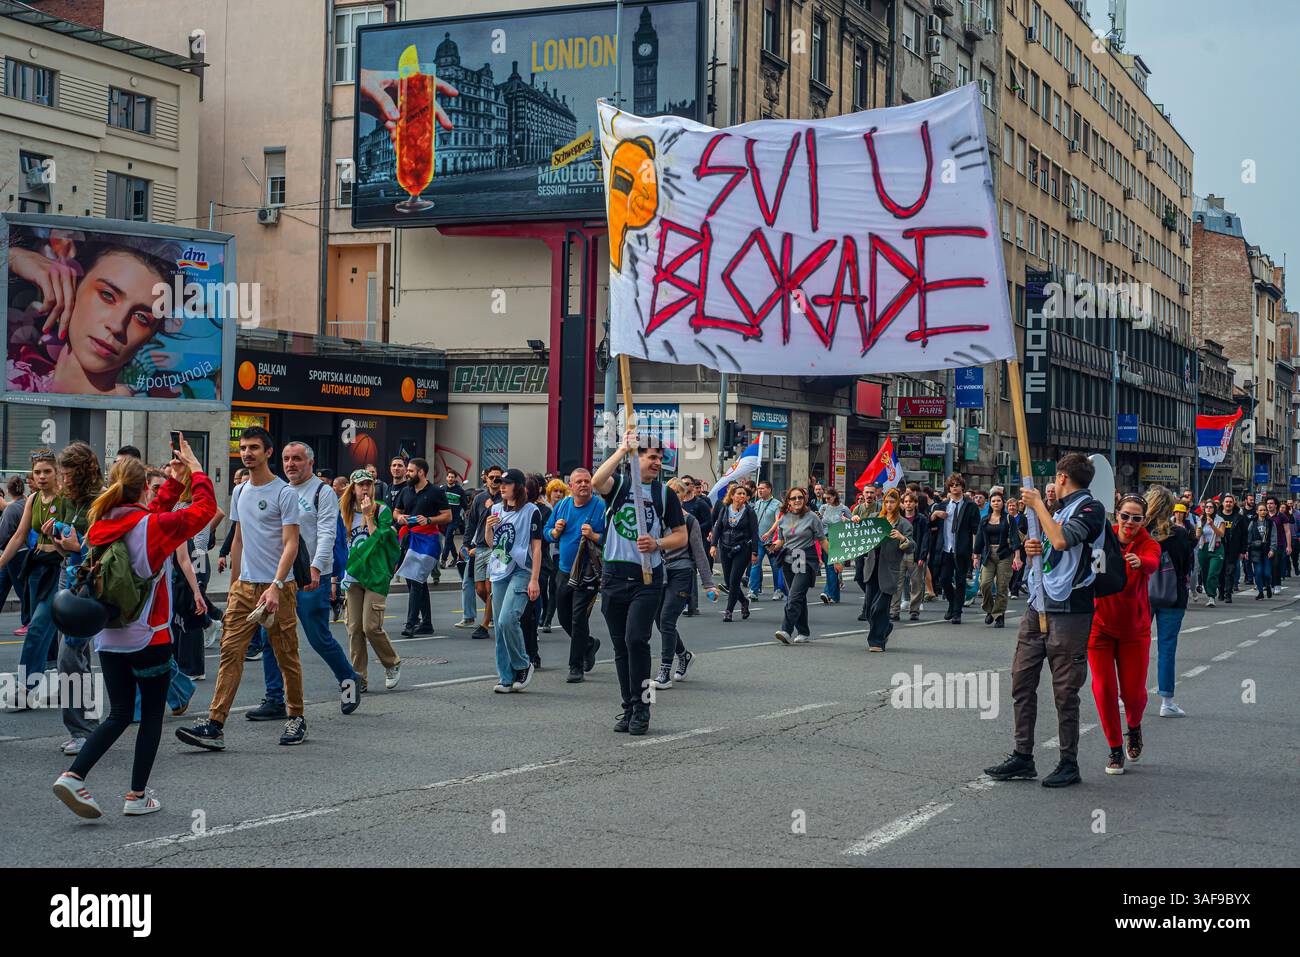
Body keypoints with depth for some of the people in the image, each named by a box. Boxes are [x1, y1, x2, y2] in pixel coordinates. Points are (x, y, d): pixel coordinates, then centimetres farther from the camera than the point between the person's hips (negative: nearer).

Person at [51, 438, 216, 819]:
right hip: (149, 637, -6)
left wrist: (175, 481, 24)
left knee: (119, 714, 13)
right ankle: (138, 795, 12)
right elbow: (205, 508, -5)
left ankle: (73, 775, -2)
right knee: (151, 714, 9)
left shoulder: (101, 525, 3)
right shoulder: (152, 526, -15)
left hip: (108, 639, 6)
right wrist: (195, 470, 8)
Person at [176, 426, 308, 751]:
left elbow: (290, 544, -13)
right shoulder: (239, 493, 14)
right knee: (230, 652, -4)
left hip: (277, 588, -6)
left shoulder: (285, 493, -8)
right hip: (244, 587, 6)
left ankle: (296, 719, 19)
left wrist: (276, 586, -23)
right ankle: (215, 726, -9)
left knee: (287, 657, 4)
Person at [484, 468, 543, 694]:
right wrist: (488, 527, -2)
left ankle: (523, 666, 0)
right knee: (500, 626, 4)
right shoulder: (496, 509, 13)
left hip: (521, 572, -6)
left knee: (507, 620, -20)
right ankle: (506, 678, 10)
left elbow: (536, 548, -5)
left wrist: (534, 580, -11)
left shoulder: (531, 511, -4)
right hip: (499, 573, 6)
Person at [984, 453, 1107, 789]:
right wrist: (1031, 550, 3)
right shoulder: (1059, 509, 21)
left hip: (1069, 612, -9)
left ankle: (1069, 764, 8)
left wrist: (1038, 504, -11)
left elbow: (1061, 540, -24)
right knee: (1022, 682, 7)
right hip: (1038, 608, 9)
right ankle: (1023, 757, 14)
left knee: (1065, 691, -2)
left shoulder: (1091, 508, -7)